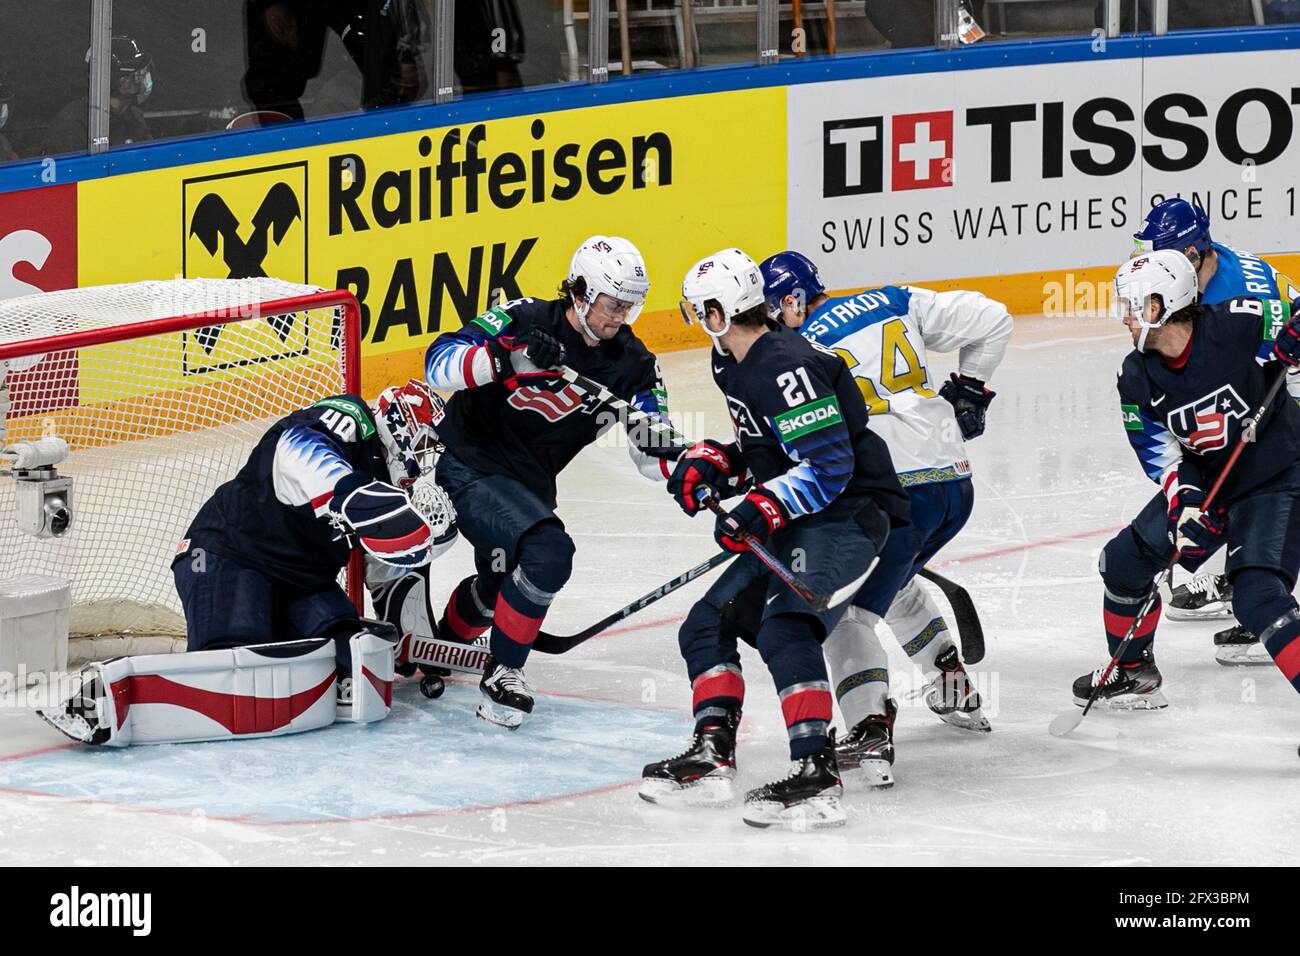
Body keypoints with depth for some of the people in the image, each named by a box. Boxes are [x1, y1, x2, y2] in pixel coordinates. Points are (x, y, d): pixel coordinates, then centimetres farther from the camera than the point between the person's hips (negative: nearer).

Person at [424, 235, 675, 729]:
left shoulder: (632, 364, -1)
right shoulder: (527, 321, -16)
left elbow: (655, 456, -1)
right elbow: (439, 364, -25)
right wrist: (510, 357, -40)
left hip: (527, 481, 7)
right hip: (466, 462, -7)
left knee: (505, 585, 22)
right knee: (548, 552, -26)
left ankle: (445, 641, 52)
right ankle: (502, 673, -11)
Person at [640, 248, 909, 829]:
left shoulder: (785, 367, -21)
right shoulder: (729, 365, 11)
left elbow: (830, 465, -26)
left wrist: (762, 510, -32)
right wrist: (712, 464, 7)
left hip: (848, 514, -11)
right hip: (789, 521, 11)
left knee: (784, 629, -29)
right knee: (707, 624, 9)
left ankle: (816, 774, -33)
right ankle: (712, 758, 9)